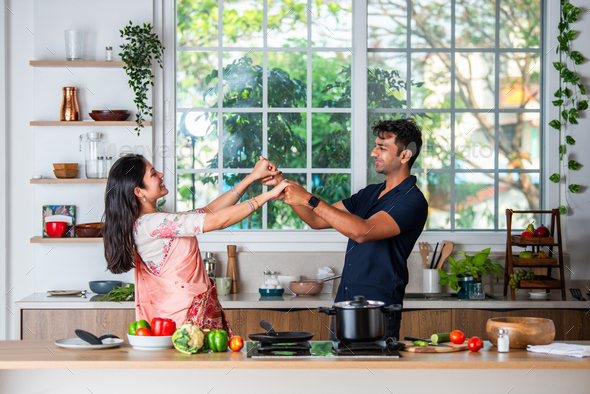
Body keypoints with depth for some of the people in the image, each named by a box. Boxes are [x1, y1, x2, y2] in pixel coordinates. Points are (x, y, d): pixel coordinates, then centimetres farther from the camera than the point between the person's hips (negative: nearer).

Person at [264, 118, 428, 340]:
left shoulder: (413, 201, -12)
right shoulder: (370, 193, 17)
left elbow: (362, 232, -26)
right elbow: (316, 220, 16)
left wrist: (309, 199, -24)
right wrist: (282, 184, 3)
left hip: (378, 313, -8)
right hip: (343, 306, 8)